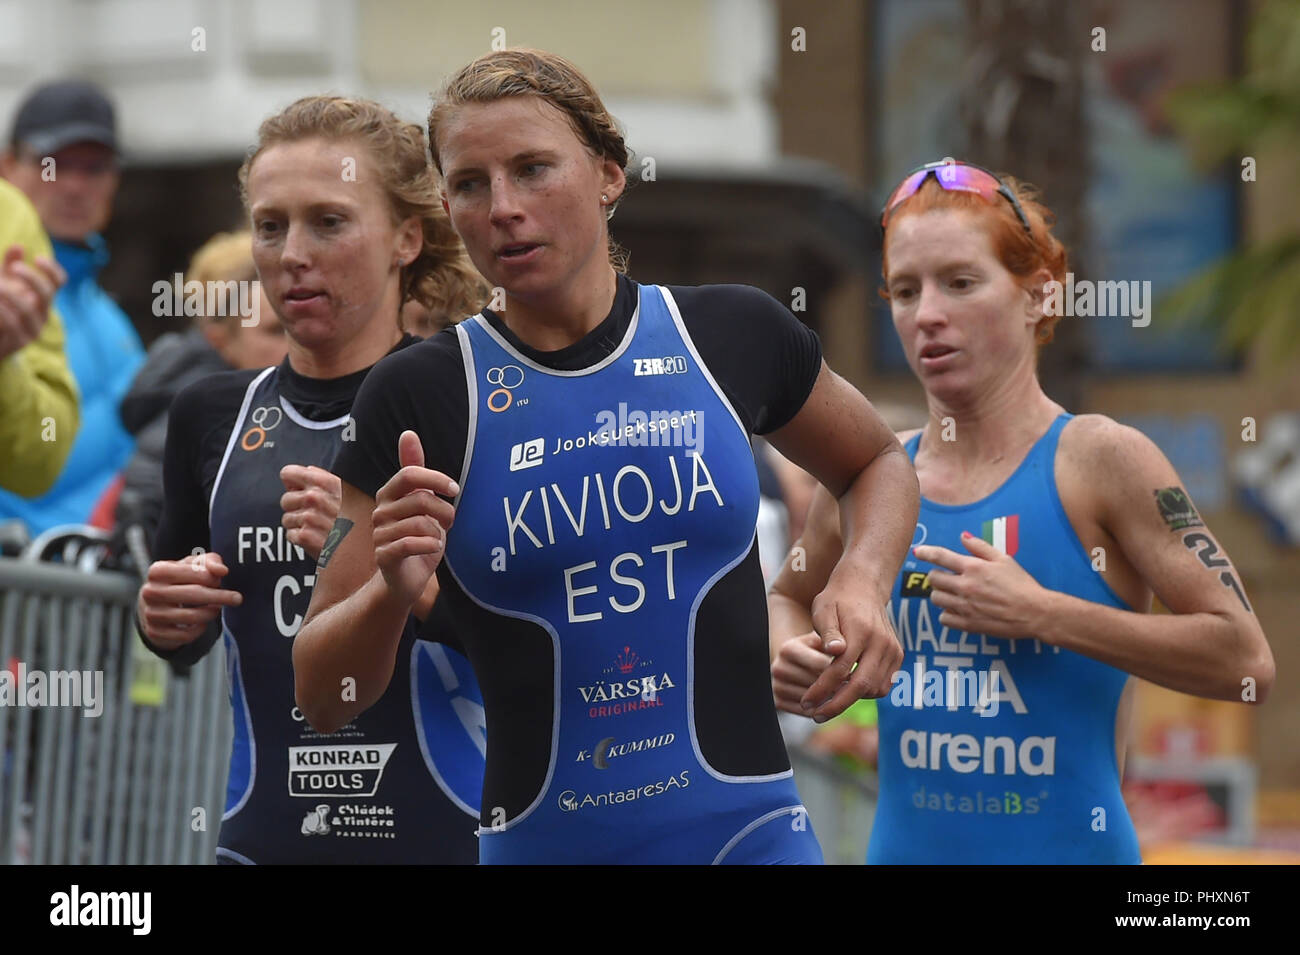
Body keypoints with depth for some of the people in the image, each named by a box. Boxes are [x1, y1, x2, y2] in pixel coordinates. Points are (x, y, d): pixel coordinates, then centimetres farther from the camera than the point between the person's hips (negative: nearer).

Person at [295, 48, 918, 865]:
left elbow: (878, 464, 21)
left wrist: (863, 582, 1)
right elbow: (321, 698, -2)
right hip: (539, 840, 0)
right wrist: (392, 592, -21)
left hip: (747, 827, 0)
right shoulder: (420, 397, -4)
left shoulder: (732, 336, 0)